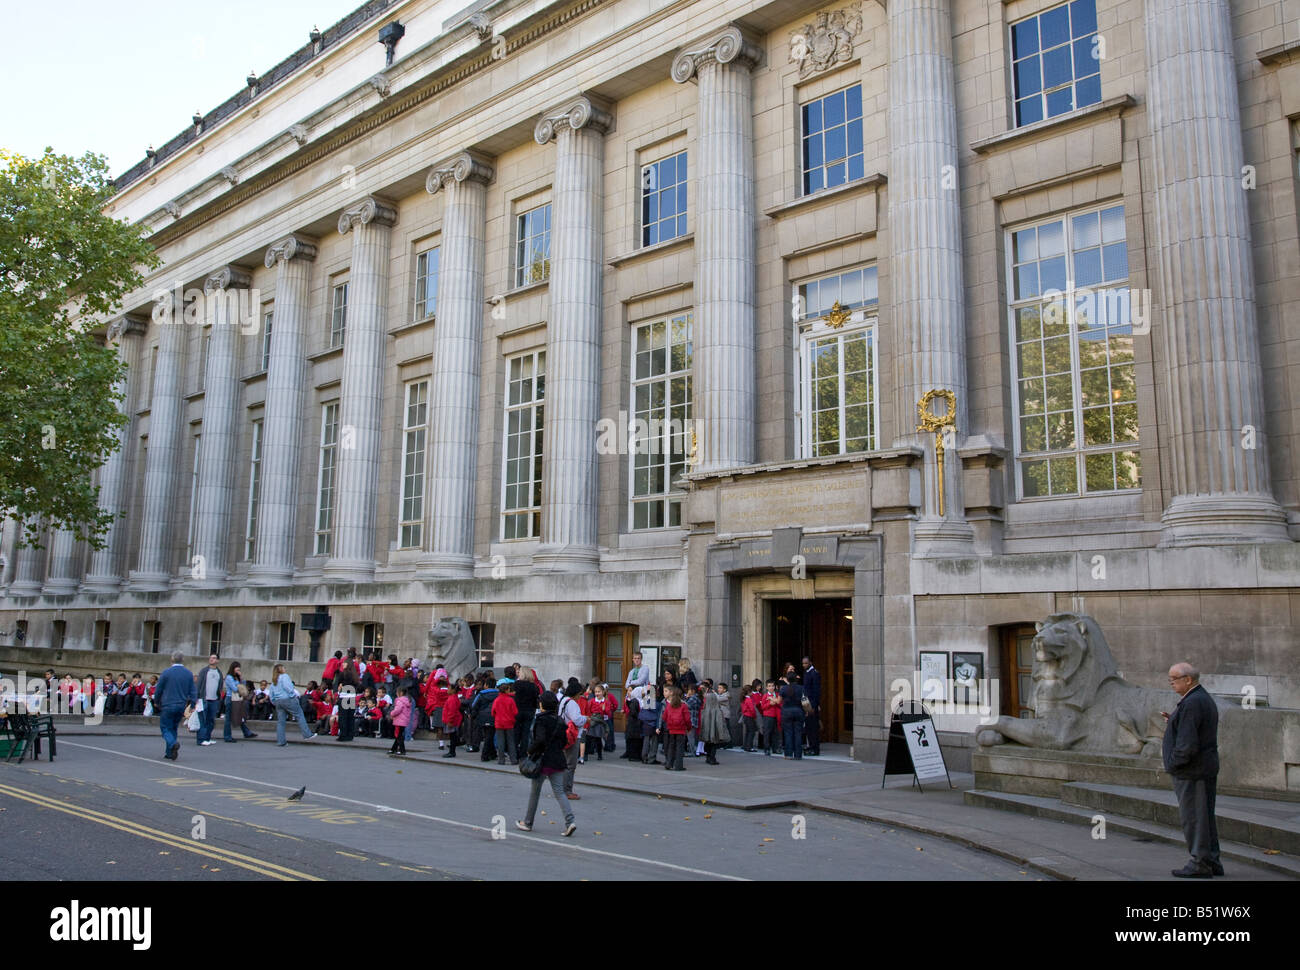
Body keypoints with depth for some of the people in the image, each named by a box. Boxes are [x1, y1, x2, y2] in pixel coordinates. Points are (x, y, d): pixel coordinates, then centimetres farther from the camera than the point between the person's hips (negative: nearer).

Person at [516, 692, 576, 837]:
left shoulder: (541, 720, -12)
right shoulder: (560, 721, 9)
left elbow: (540, 740, -22)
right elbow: (564, 741, 11)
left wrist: (530, 751, -9)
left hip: (543, 760, -5)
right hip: (558, 760, 5)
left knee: (534, 792, 11)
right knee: (559, 792, 4)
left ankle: (527, 822, 24)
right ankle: (570, 821, -13)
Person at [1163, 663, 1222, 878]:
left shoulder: (1191, 704, -21)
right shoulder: (1205, 699, 13)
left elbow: (1187, 744, -24)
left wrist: (1173, 763, -11)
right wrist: (1173, 720, 9)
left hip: (1191, 771, -10)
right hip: (1208, 767, 10)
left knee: (1193, 817, -2)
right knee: (1206, 816, 15)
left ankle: (1200, 864, 4)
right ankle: (1212, 861, 22)